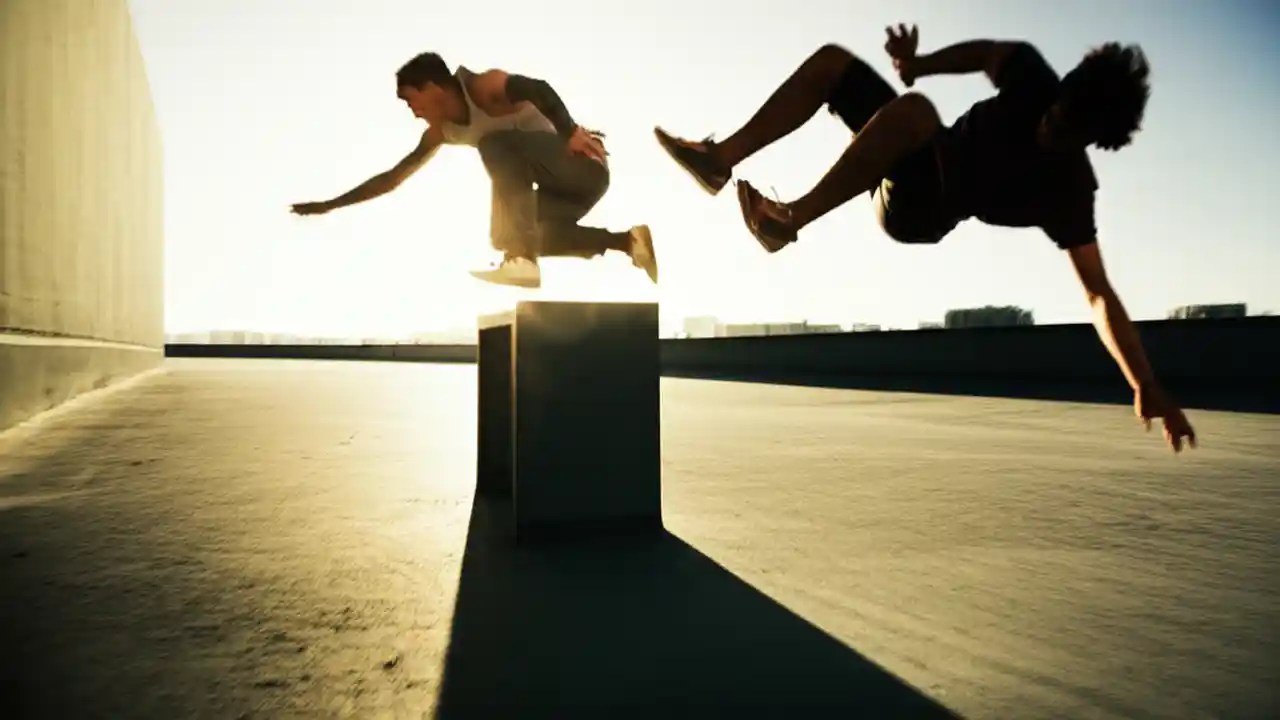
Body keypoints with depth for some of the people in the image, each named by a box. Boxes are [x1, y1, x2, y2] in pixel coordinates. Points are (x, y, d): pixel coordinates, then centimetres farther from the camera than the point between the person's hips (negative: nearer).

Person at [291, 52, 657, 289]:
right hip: (562, 184, 9)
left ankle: (521, 261, -32)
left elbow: (539, 89, -31)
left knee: (496, 144, -24)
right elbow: (395, 176, 15)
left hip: (583, 162, -9)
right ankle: (624, 241, 1)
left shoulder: (483, 87, -12)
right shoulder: (441, 132, 10)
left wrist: (571, 132, -44)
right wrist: (329, 205, 16)